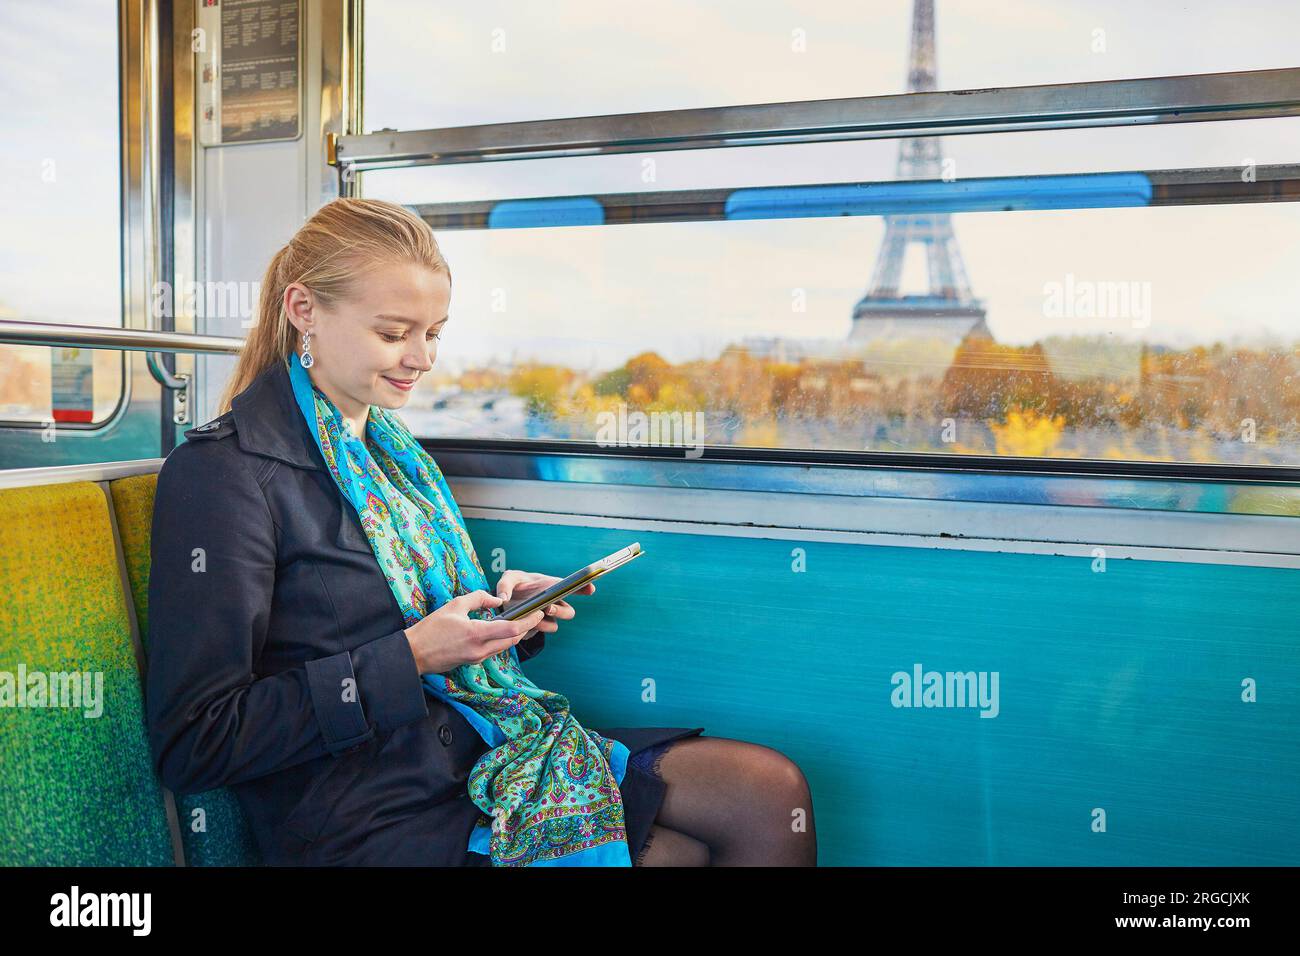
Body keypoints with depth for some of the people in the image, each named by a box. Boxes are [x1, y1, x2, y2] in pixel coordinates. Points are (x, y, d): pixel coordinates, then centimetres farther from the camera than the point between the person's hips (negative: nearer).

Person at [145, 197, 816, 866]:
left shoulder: (385, 445, 14)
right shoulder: (223, 472, -12)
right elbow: (190, 747, -16)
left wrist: (497, 605, 3)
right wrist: (410, 656, -19)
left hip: (478, 755, 8)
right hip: (379, 823, -8)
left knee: (772, 793, -7)